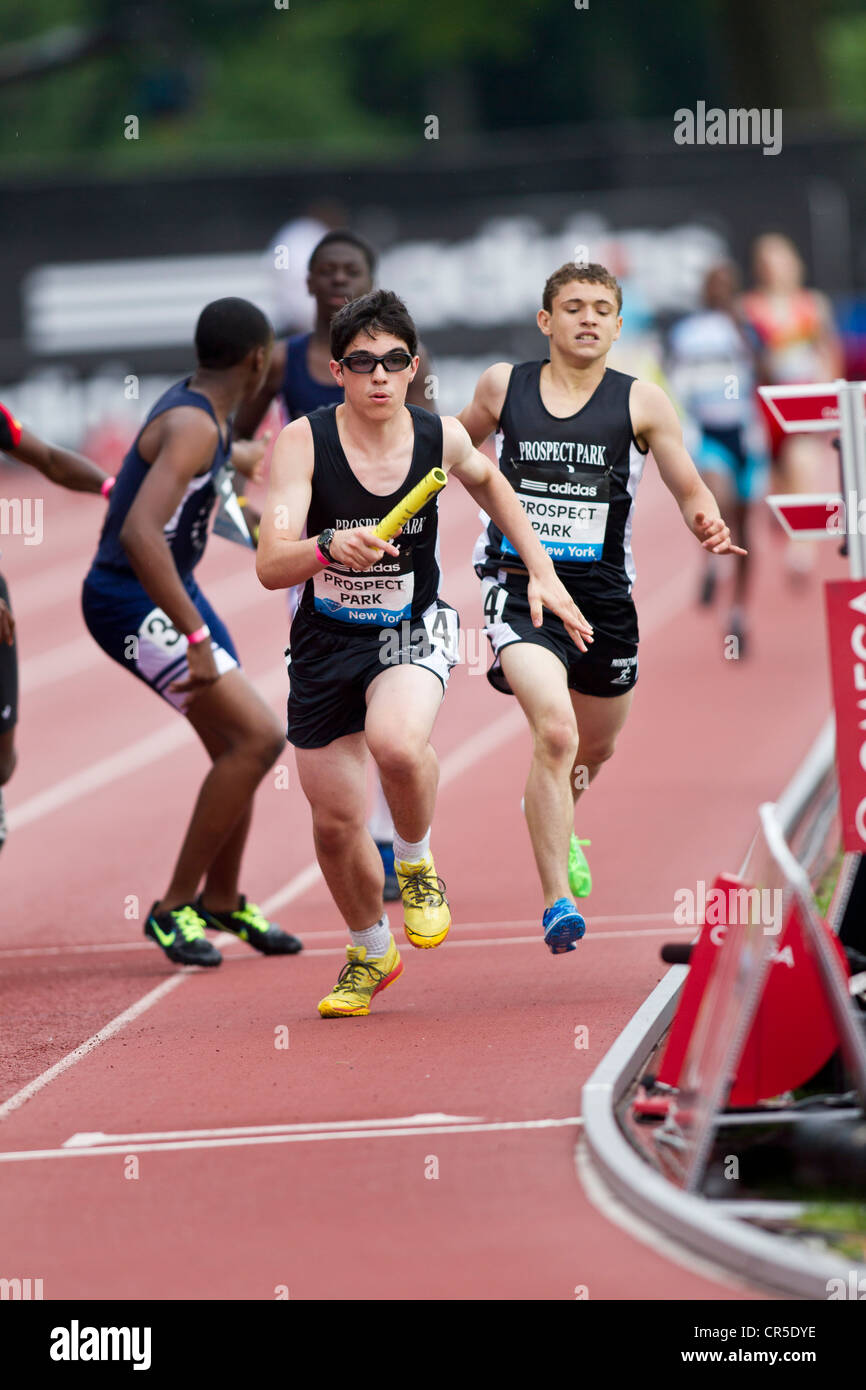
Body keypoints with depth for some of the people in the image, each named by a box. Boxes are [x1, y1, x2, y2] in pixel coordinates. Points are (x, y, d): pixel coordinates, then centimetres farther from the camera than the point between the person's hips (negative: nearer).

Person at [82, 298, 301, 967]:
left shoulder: (203, 409, 5)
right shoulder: (193, 427, -25)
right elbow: (138, 534, -37)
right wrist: (197, 639, -37)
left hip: (173, 589, 10)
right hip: (131, 603, -10)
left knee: (239, 747, 15)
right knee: (258, 737, -14)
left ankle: (222, 901, 35)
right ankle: (174, 908, -5)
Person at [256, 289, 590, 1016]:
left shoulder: (440, 438, -9)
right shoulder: (303, 443, -17)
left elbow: (488, 480, 17)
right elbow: (270, 567, -26)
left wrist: (543, 572, 14)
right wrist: (330, 547, -46)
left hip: (412, 630, -1)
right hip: (326, 645, 1)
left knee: (397, 743, -33)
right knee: (335, 821, 7)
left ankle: (416, 861, -1)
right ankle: (372, 952, 37)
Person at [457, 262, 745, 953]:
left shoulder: (642, 402, -1)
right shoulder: (503, 386, 2)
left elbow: (692, 491, 1)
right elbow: (456, 444, 23)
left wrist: (708, 526, -19)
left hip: (603, 592, 3)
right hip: (520, 584, -3)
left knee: (596, 747, 21)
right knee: (555, 730, -25)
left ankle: (555, 828, 57)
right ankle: (557, 902, -24)